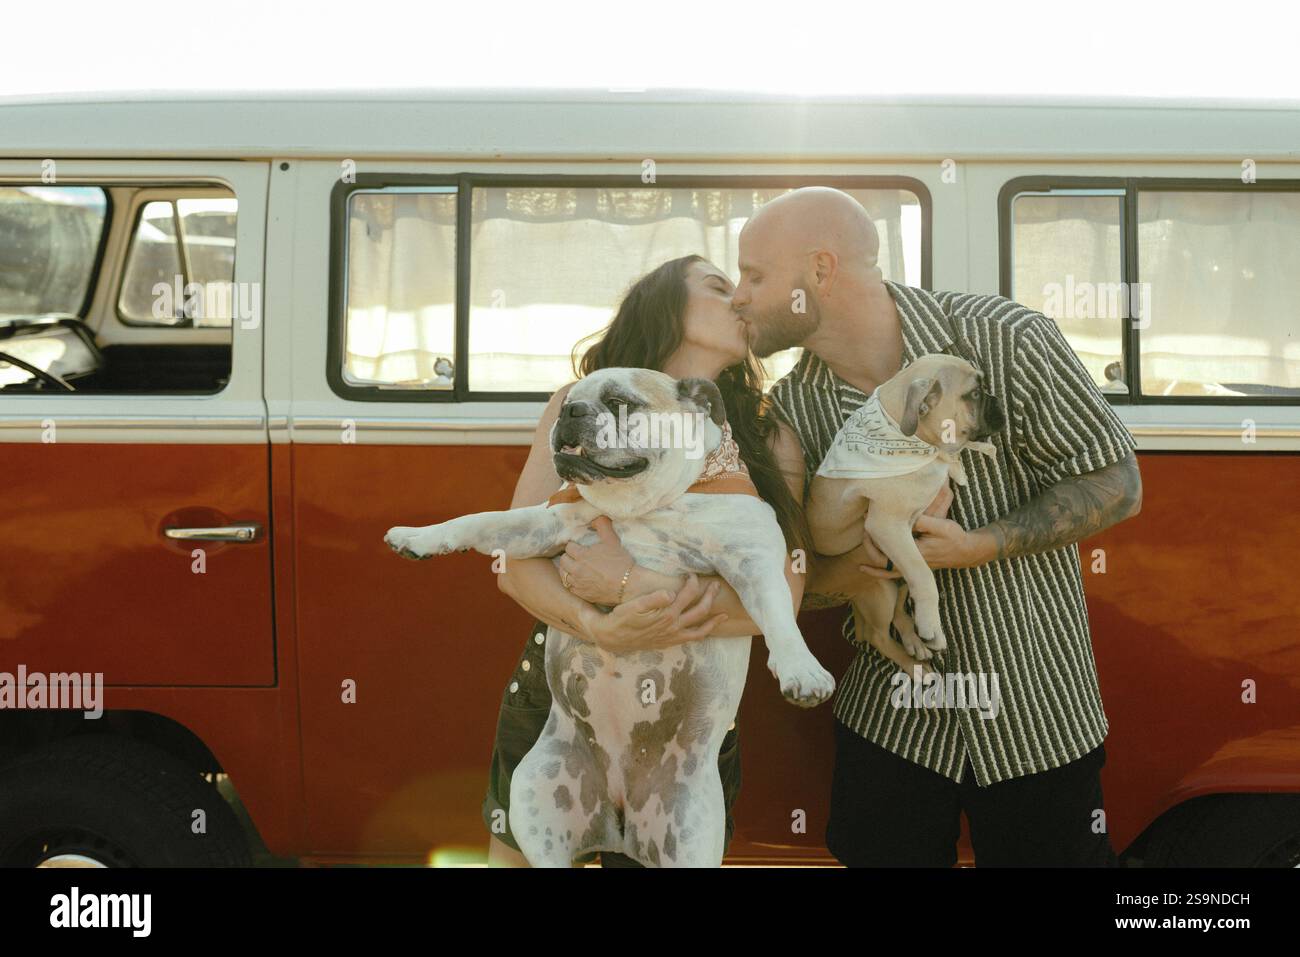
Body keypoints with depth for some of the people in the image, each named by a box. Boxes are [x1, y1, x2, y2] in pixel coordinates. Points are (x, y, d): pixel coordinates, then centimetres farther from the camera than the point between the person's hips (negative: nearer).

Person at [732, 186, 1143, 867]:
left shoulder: (1006, 339, -15)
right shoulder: (790, 409, -3)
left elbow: (1117, 484, -10)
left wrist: (979, 547, -22)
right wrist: (846, 570, -21)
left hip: (1036, 713, -3)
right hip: (890, 716, 3)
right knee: (876, 853, 12)